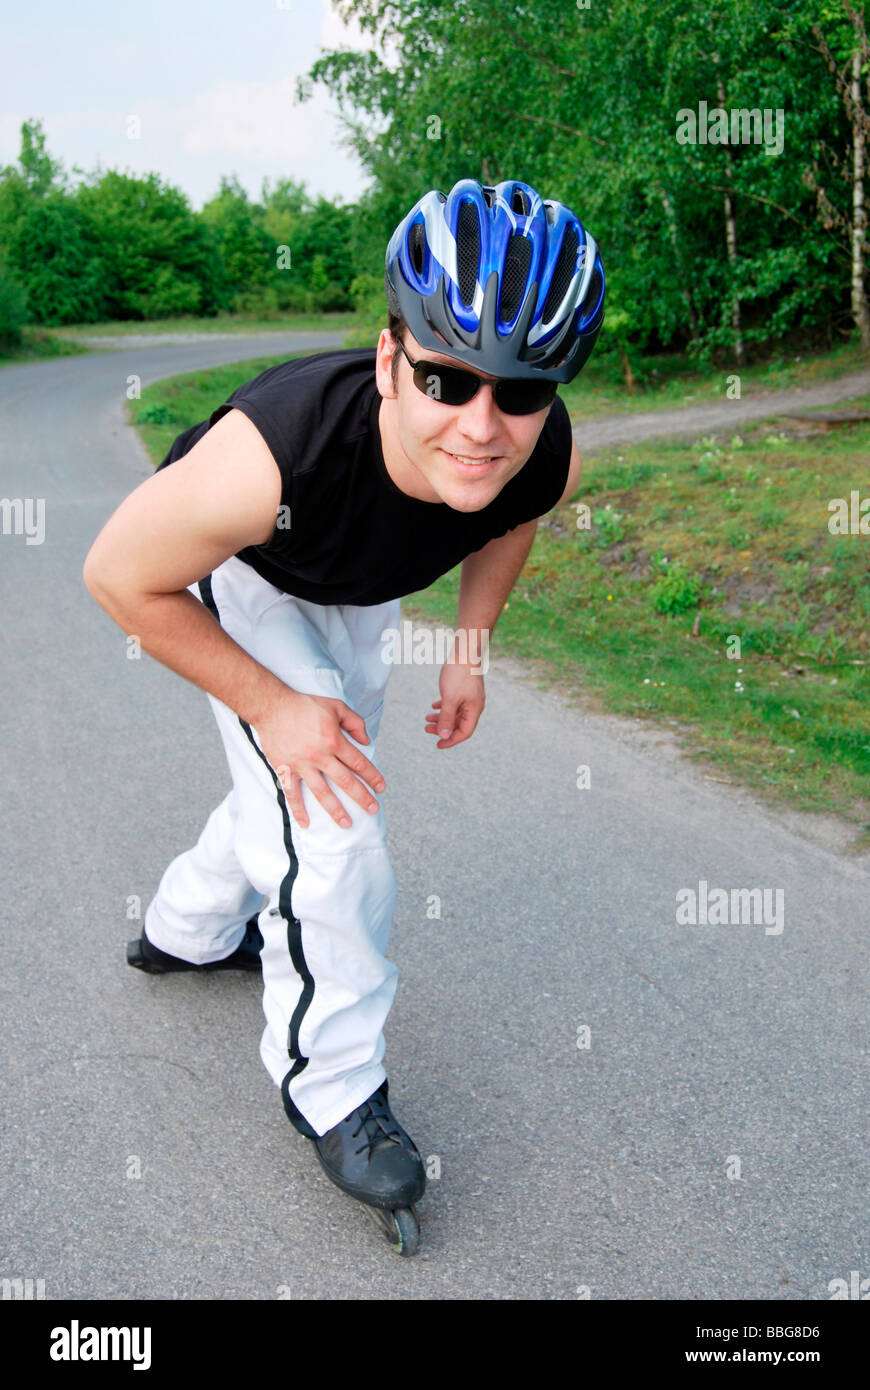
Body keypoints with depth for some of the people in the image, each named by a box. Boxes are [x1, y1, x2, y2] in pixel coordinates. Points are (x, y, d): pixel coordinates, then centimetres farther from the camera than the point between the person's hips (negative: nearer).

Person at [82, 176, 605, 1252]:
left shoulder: (551, 460, -31)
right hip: (237, 577, -5)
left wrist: (468, 650, -4)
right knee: (328, 818, -18)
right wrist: (269, 705, -28)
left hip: (359, 596, 6)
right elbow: (119, 576, -29)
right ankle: (331, 1083, 5)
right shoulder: (268, 457, -47)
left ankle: (185, 930, 50)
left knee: (301, 786, 20)